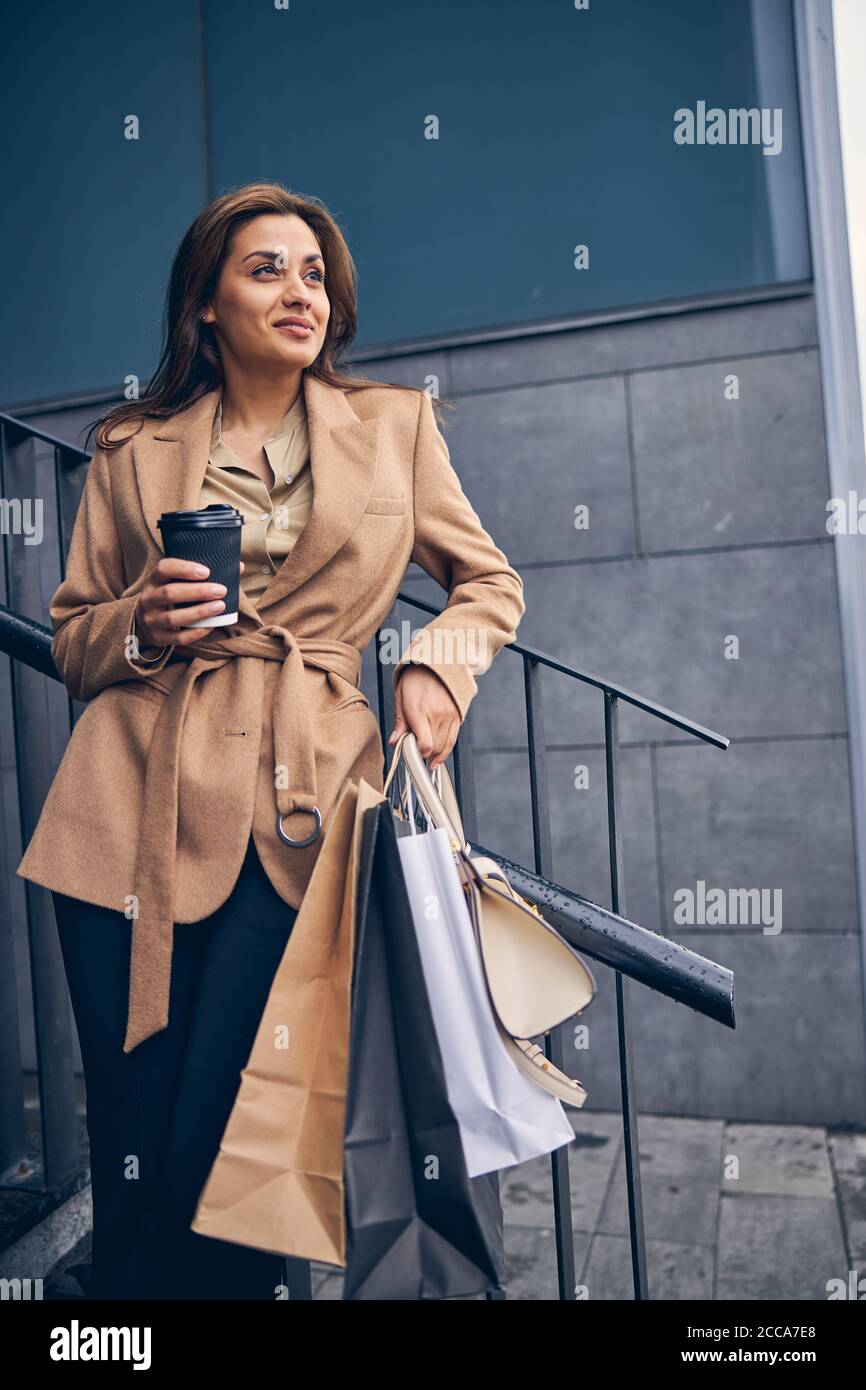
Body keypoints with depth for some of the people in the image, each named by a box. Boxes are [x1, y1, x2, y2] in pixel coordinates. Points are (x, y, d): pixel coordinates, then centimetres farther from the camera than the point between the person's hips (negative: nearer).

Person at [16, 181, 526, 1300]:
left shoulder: (395, 424, 12)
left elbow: (490, 584, 18)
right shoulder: (133, 449, 12)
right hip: (132, 808, 1)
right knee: (129, 1165, 5)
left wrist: (436, 662, -2)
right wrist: (143, 622, -6)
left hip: (292, 808, -1)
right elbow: (71, 641, 16)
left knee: (214, 1165, -3)